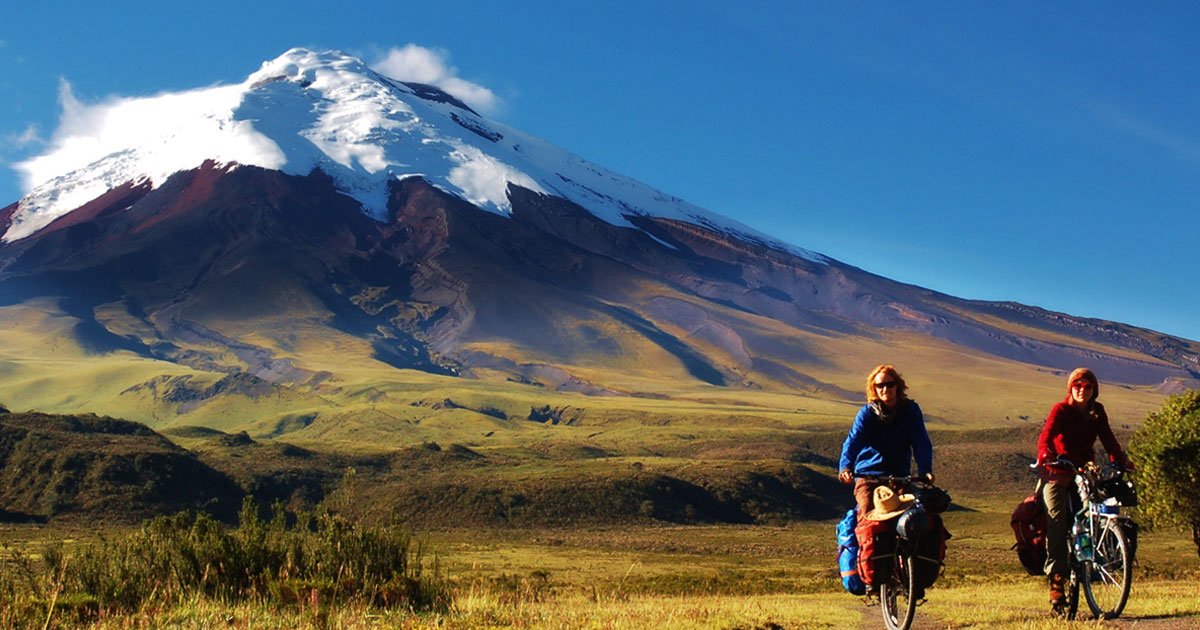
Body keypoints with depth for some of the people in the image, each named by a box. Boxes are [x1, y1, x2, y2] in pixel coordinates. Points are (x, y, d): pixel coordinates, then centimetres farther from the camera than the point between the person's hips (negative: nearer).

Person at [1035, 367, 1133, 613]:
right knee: (1057, 522, -14)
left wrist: (1120, 459, -15)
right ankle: (1056, 578, -16)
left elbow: (1107, 438, 2)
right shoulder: (1061, 410, -10)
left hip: (1083, 471, 5)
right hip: (1057, 473, -5)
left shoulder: (1097, 412, 5)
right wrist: (1045, 455, -43)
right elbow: (1046, 435, -23)